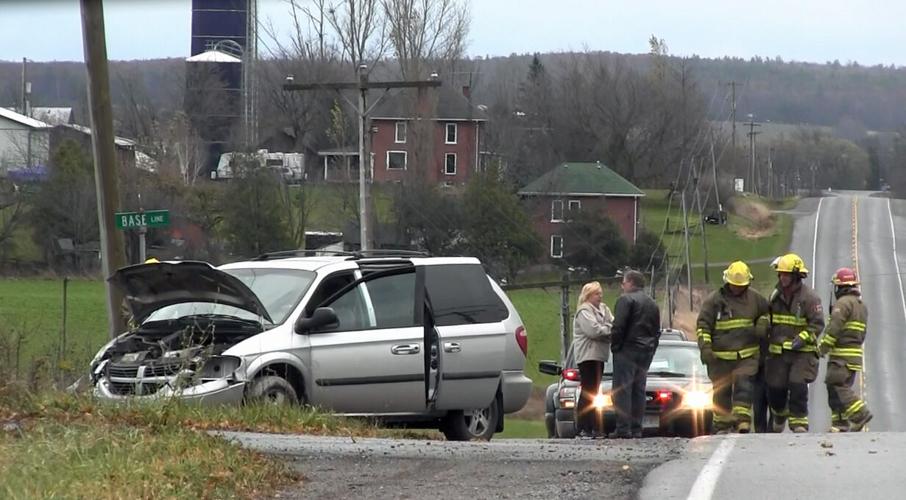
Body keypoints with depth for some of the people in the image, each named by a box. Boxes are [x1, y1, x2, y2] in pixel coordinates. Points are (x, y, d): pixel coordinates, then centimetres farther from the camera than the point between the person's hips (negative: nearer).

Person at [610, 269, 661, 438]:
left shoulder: (626, 299, -7)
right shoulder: (652, 304, 19)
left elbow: (619, 326, -16)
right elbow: (657, 330, 21)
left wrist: (615, 346, -7)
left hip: (627, 350, -8)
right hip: (646, 351, 8)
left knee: (622, 390, -8)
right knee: (638, 391, 10)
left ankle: (623, 428, -14)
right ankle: (636, 429, 8)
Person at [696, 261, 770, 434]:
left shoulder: (754, 299, 7)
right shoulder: (714, 300, -2)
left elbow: (766, 314, 26)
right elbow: (703, 325, -2)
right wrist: (705, 347, -12)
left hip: (747, 355, 1)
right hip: (720, 356, -1)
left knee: (744, 386, -16)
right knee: (721, 391, 5)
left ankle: (742, 420, -21)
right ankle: (722, 424, 15)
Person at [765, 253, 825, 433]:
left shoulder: (809, 297, -8)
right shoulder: (775, 295, 10)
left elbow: (818, 324, -12)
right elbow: (769, 320, 23)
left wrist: (802, 338, -23)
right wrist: (768, 340, 19)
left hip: (802, 351, -5)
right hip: (778, 351, 5)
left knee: (798, 387, -15)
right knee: (775, 389, 6)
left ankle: (799, 423, -8)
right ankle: (779, 417, 33)